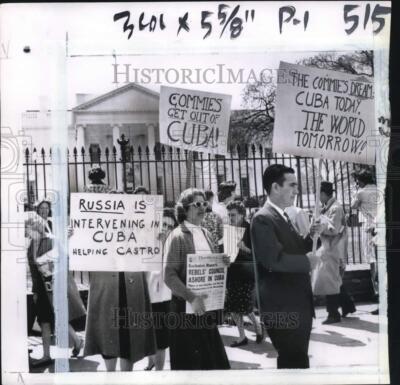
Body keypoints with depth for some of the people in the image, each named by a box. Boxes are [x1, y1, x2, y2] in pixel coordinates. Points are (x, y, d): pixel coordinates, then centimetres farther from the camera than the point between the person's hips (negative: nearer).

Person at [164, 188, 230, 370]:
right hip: (186, 306, -6)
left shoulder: (205, 233, 8)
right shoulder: (177, 236, -12)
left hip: (206, 304, 6)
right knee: (188, 360, 4)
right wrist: (191, 297, -26)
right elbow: (169, 275, -18)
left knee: (212, 357, 11)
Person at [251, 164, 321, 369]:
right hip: (283, 307, -9)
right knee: (293, 362, -2)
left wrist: (310, 236, 3)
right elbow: (274, 259, -26)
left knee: (298, 360, 18)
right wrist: (307, 261, -14)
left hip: (297, 304, 10)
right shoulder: (263, 218, -17)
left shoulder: (283, 216, 14)